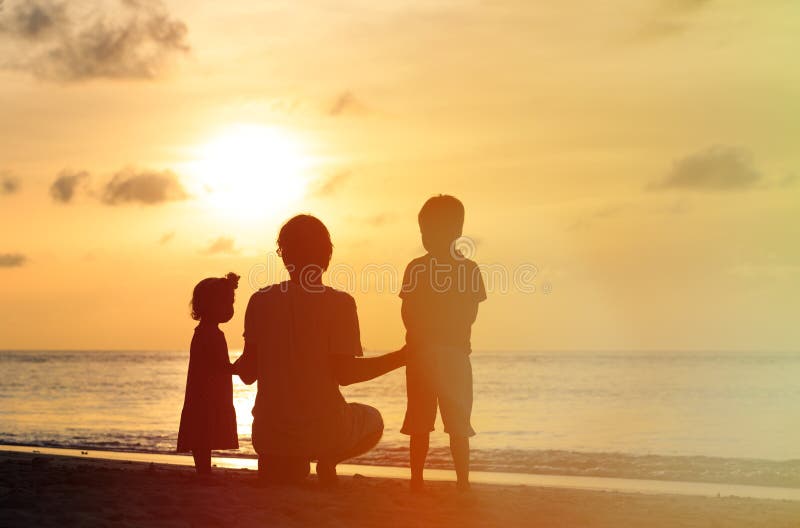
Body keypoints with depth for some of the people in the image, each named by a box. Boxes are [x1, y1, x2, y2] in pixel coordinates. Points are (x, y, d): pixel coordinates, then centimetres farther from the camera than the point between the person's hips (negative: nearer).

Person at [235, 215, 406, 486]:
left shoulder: (260, 300, 0)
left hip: (269, 435, 5)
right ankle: (328, 460, 2)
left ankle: (278, 465, 13)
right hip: (324, 430, -4)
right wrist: (400, 358, -2)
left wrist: (236, 364, 25)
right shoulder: (339, 303, -10)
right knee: (372, 420, 28)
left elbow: (248, 374, 1)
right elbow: (344, 374, -13)